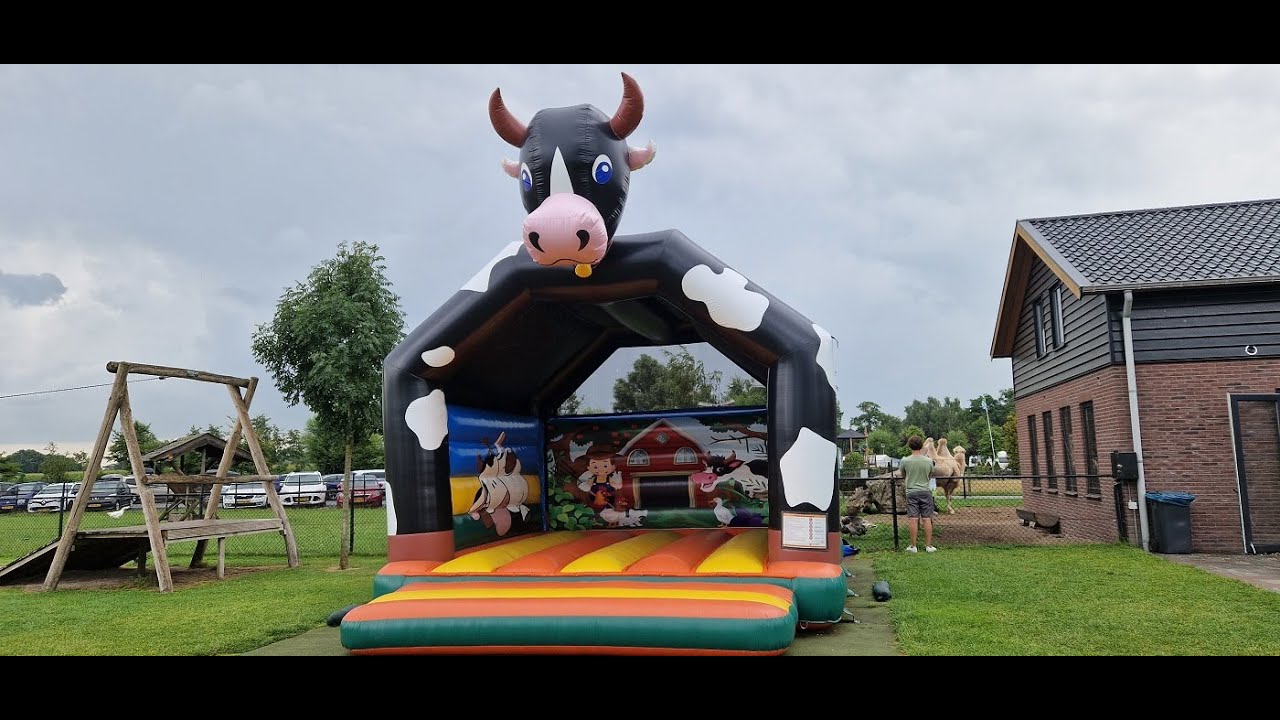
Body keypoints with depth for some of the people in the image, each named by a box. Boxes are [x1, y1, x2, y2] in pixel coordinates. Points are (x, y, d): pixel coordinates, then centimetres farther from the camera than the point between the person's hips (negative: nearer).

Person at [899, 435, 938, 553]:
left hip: (911, 492, -1)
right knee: (927, 519, 5)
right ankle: (929, 545, 9)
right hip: (926, 492, 1)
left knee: (913, 519, 1)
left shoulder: (905, 461, -9)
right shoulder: (928, 461, -5)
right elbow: (931, 476, 11)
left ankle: (913, 546, 6)